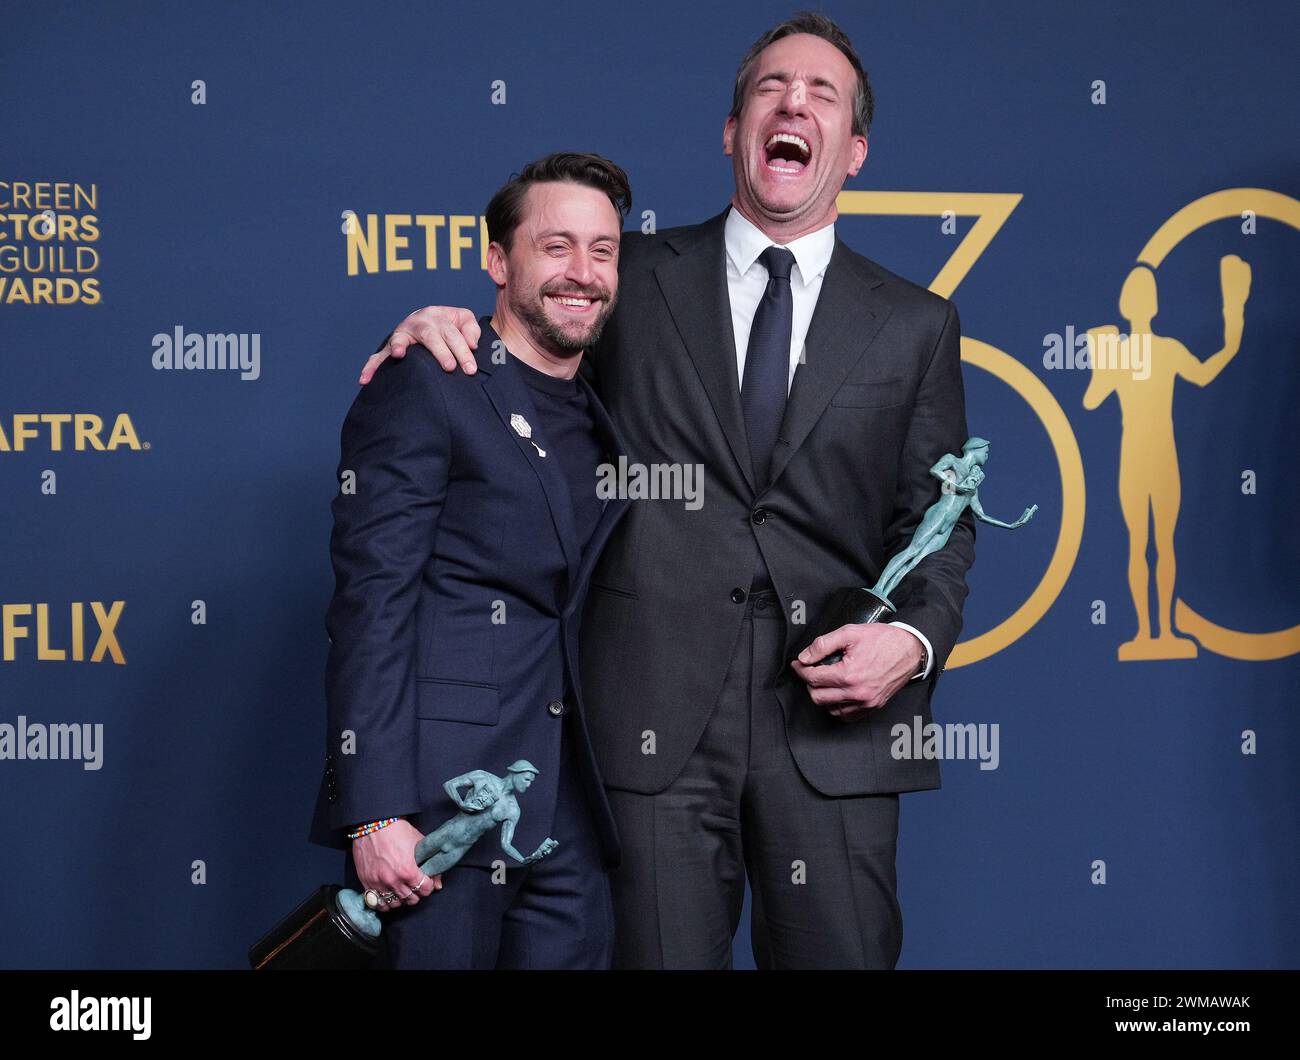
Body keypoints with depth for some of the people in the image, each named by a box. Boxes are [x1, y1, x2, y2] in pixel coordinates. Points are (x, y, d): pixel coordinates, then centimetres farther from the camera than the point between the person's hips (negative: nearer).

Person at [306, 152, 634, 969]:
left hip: (571, 820, 7)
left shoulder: (604, 423, 16)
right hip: (439, 807, -6)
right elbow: (371, 611, -12)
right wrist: (376, 811, -18)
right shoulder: (424, 391, -5)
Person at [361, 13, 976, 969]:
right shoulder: (633, 279, 9)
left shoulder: (916, 325, 11)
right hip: (658, 712, -1)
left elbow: (939, 521, 11)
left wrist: (916, 638, -8)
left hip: (833, 721, 1)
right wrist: (439, 334, -6)